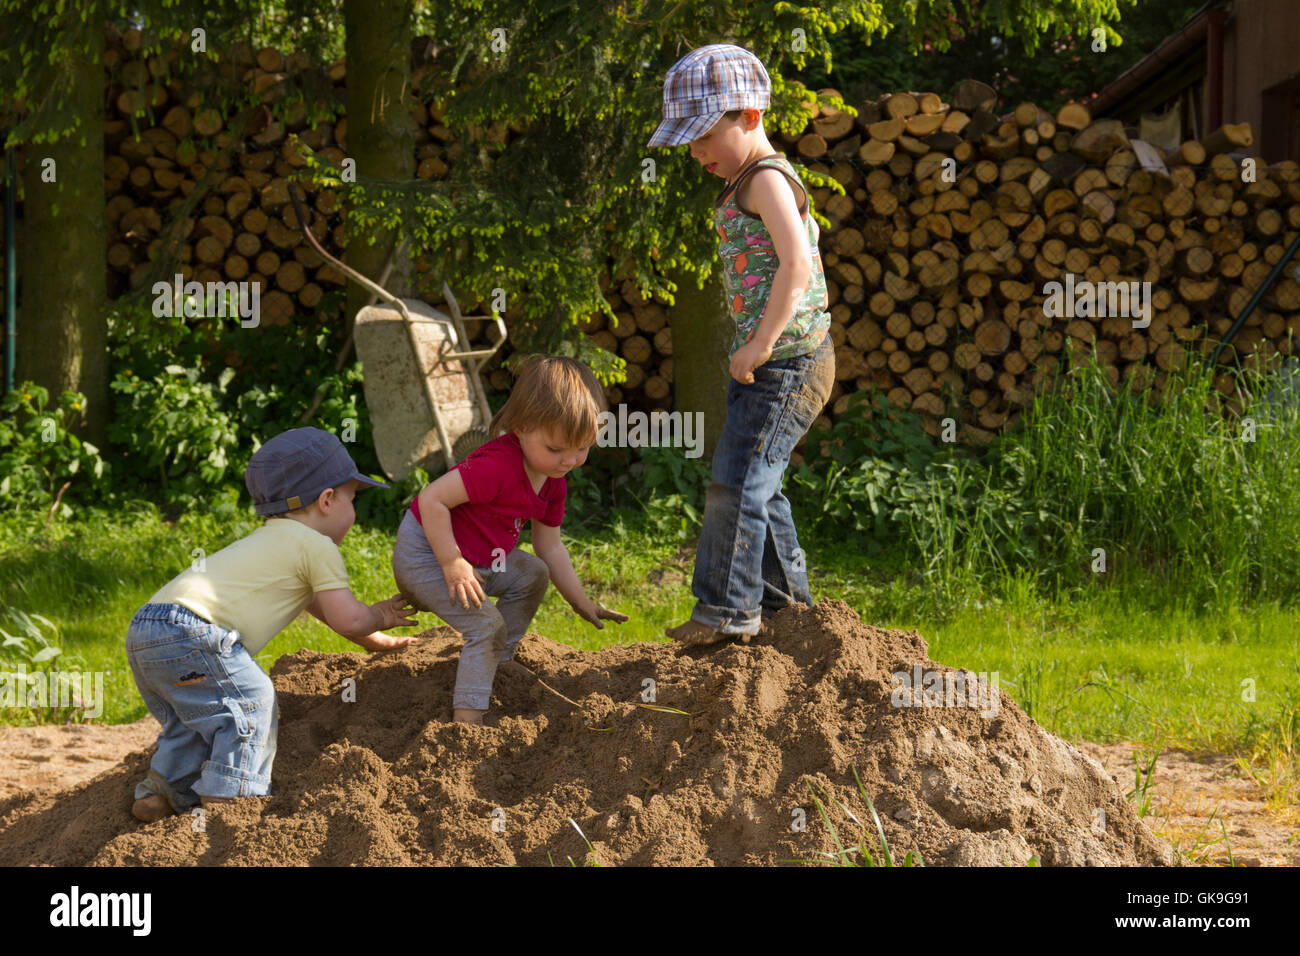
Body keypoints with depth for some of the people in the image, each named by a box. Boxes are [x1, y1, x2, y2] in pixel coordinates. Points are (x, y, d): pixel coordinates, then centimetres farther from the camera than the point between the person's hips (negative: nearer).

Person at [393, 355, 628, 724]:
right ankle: (467, 715, -16)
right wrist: (452, 564, -30)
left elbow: (550, 548, 10)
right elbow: (431, 499, -33)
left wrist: (582, 603, 8)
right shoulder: (498, 467, -33)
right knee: (487, 625, -18)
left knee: (533, 574, 14)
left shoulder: (553, 480, -1)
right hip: (424, 555, -9)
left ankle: (498, 659, 22)